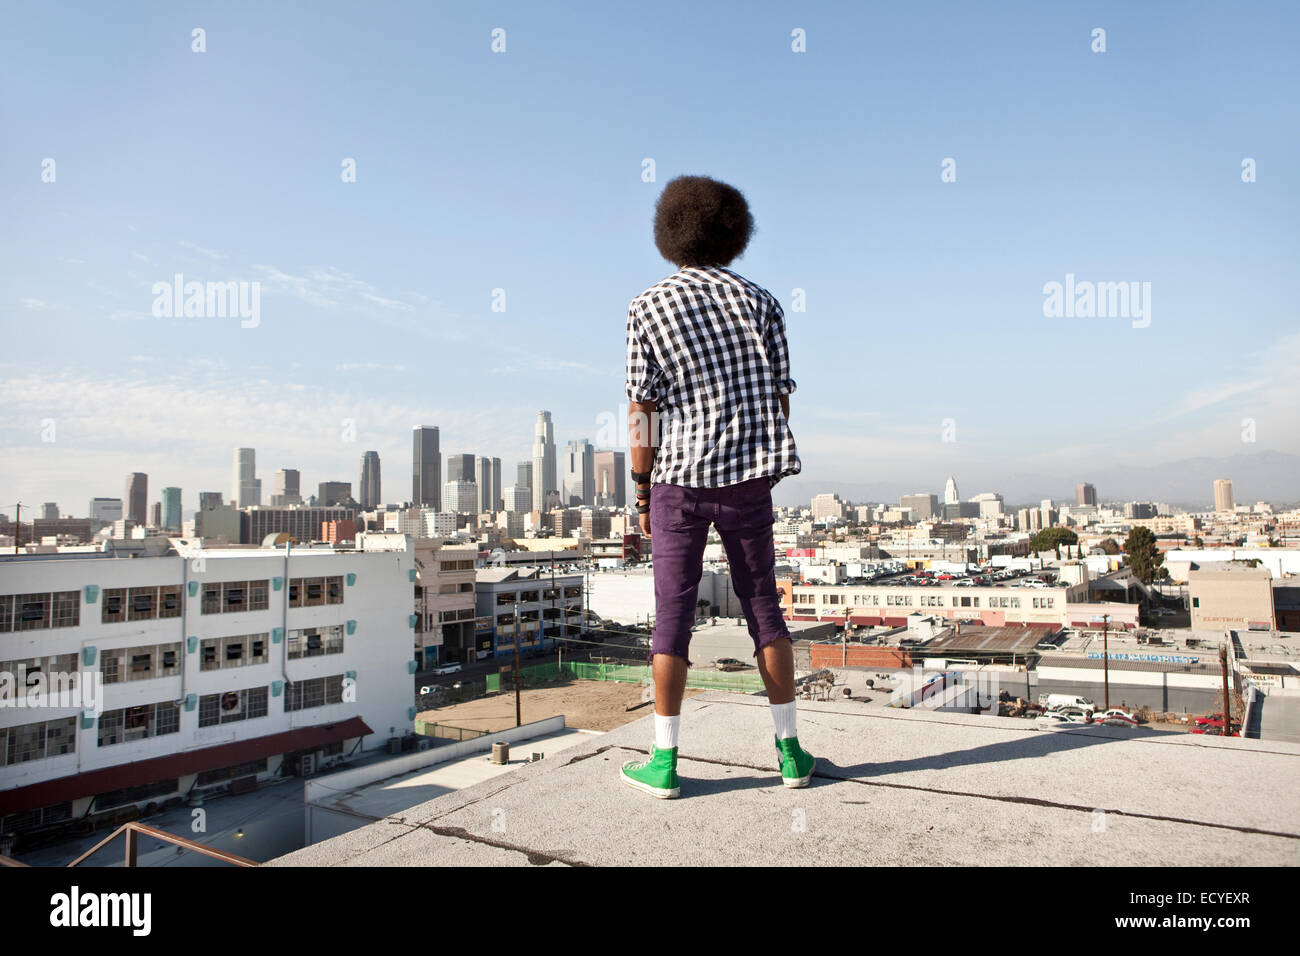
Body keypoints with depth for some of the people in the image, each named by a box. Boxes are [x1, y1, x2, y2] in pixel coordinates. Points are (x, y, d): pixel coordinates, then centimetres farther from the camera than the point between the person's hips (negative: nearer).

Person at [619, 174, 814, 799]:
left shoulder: (649, 307, -1)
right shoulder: (760, 302, 5)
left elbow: (642, 409, -5)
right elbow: (779, 398, 4)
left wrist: (642, 490, 3)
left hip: (681, 477, -2)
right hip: (749, 477, 2)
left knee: (673, 614, 5)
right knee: (763, 607, 11)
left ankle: (664, 762, 11)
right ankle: (790, 750, 18)